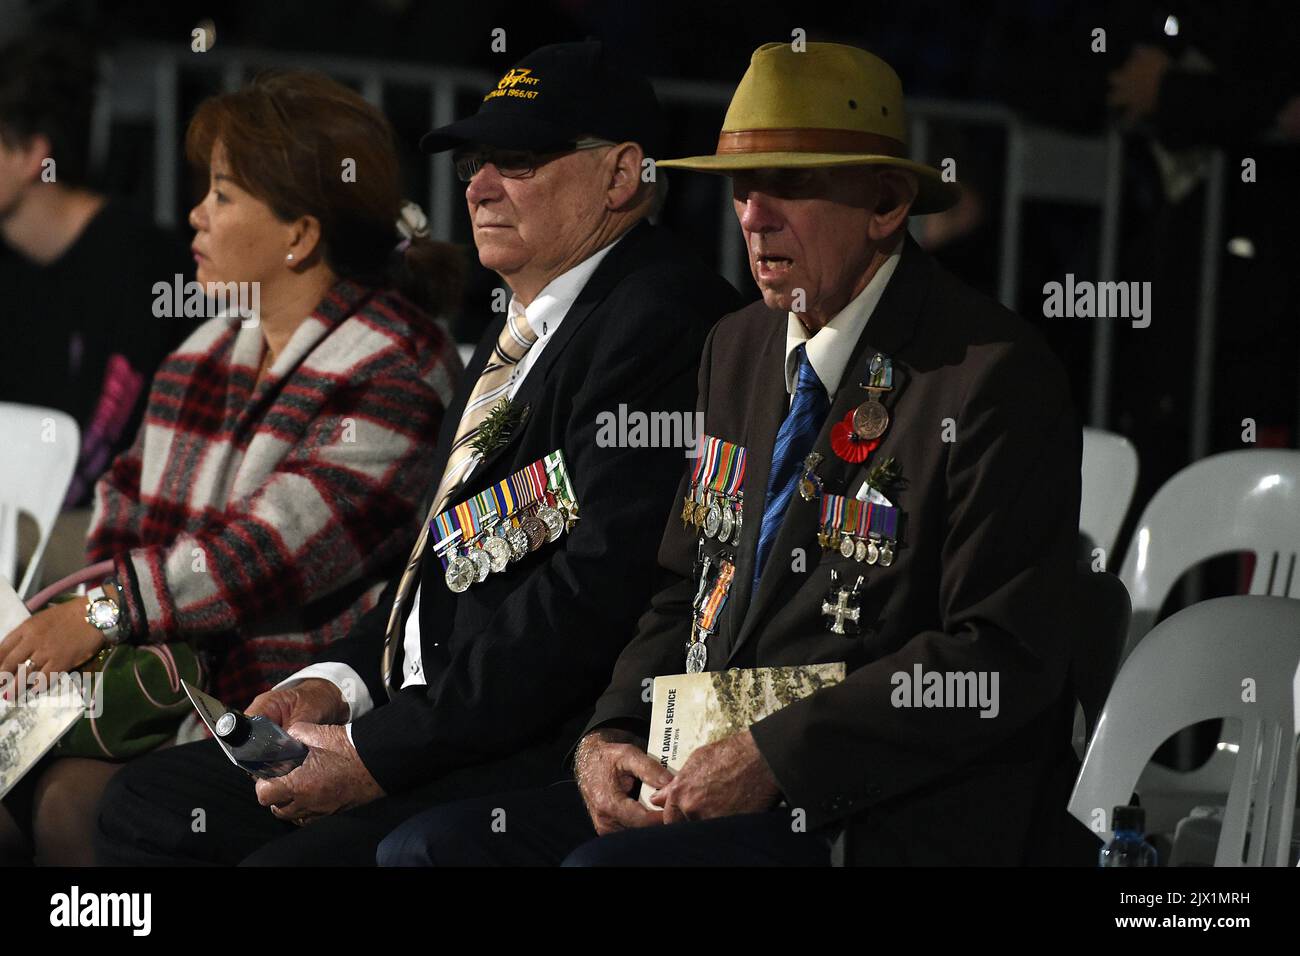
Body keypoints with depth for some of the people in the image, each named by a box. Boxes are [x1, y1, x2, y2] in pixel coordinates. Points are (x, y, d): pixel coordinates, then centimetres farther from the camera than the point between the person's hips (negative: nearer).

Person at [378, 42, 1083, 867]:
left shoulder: (995, 374, -10)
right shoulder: (737, 349, 16)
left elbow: (1003, 658, -15)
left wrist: (774, 756, -19)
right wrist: (610, 735, 2)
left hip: (888, 821, -7)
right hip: (702, 772, 8)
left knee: (606, 865, -31)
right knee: (424, 848, -10)